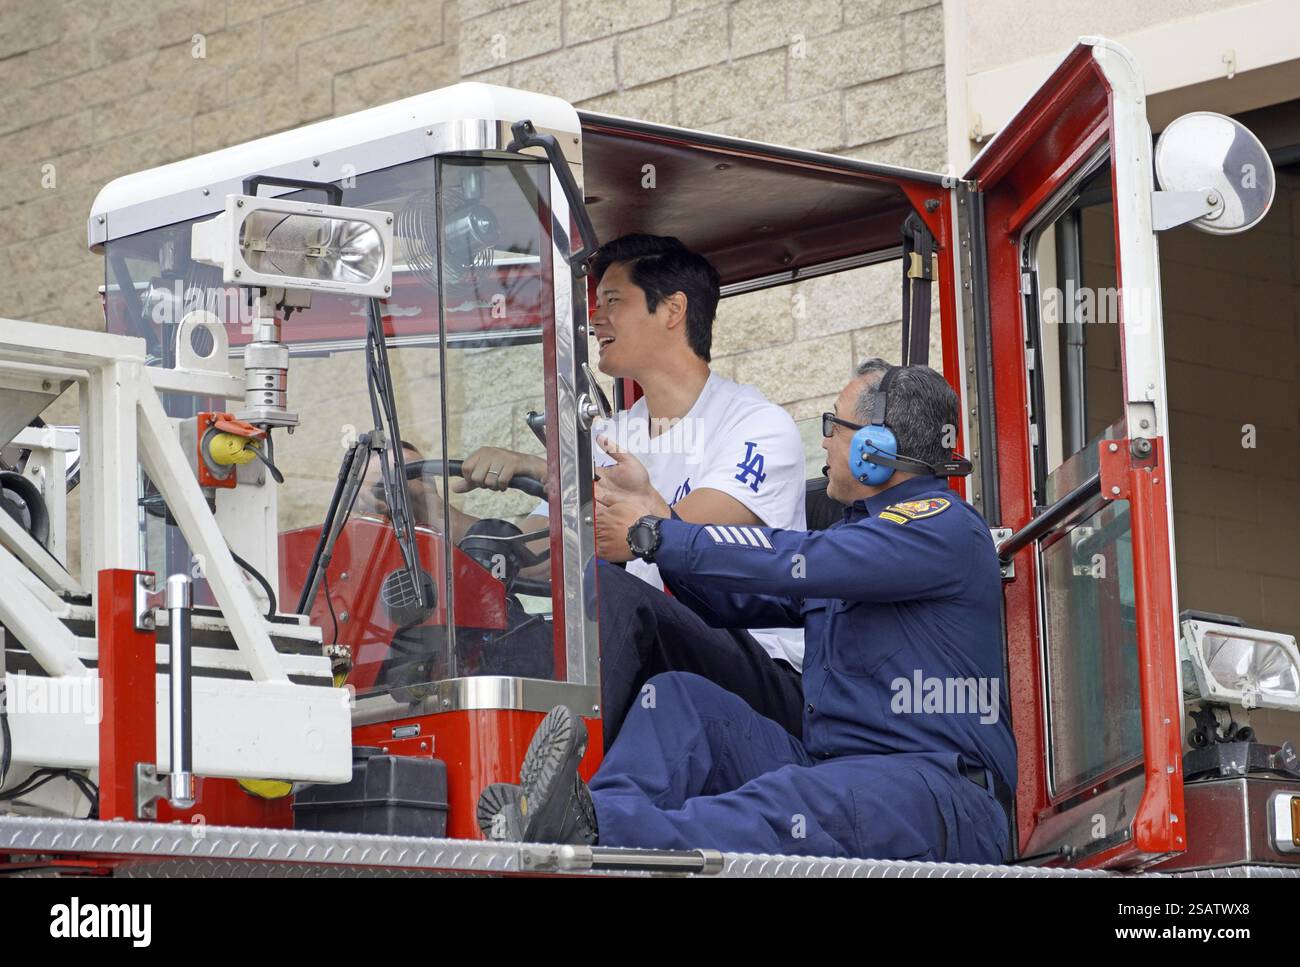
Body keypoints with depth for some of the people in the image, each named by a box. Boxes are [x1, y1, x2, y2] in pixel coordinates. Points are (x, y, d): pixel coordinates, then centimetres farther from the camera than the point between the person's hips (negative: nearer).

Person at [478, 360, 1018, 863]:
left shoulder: (944, 526, -8)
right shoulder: (861, 528, 24)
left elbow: (797, 563, -20)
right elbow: (736, 600, 27)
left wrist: (654, 535, -14)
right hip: (832, 768, 9)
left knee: (799, 799, -38)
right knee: (681, 697, -5)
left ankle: (601, 833, -61)